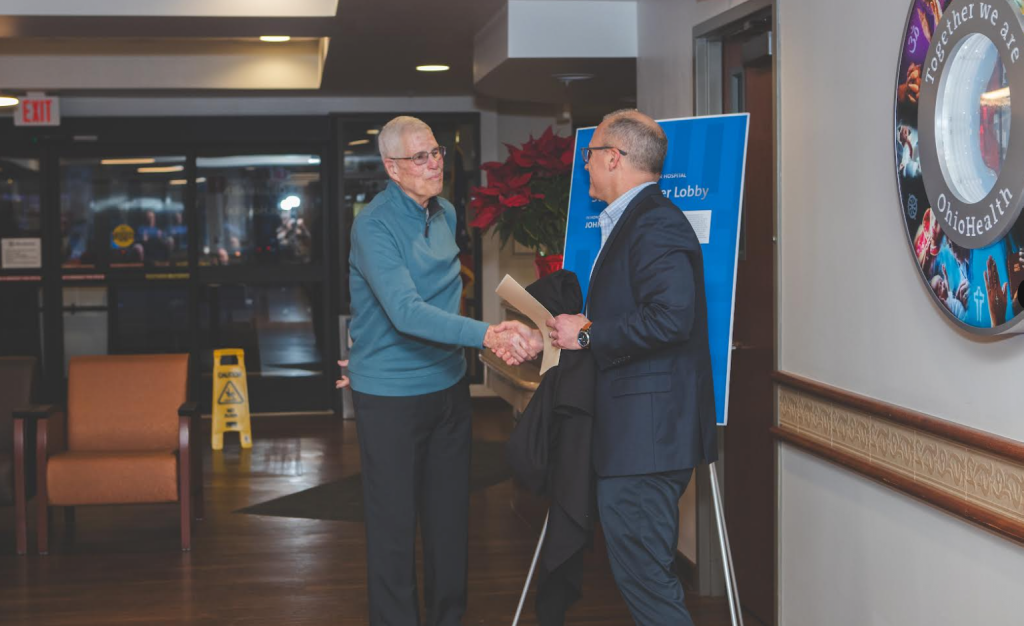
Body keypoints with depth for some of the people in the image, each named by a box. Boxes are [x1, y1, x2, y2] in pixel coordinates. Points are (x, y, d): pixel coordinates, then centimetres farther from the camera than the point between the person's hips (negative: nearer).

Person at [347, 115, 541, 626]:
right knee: (394, 523, 1)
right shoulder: (374, 225, -18)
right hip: (390, 396, -7)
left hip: (448, 386, 7)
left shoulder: (446, 214, 6)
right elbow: (406, 311, -31)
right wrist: (487, 335, -40)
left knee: (450, 516, 13)